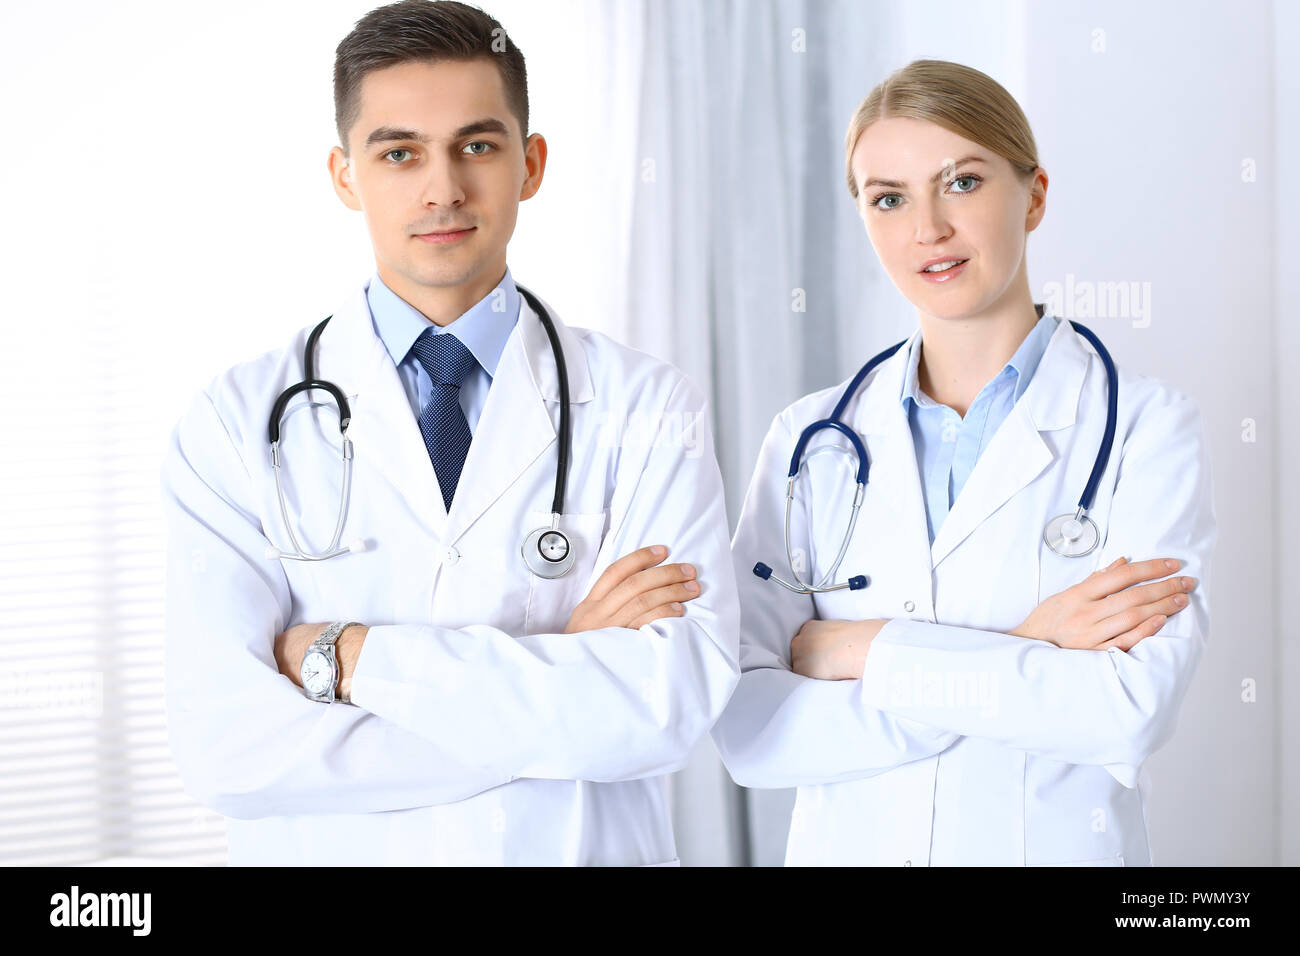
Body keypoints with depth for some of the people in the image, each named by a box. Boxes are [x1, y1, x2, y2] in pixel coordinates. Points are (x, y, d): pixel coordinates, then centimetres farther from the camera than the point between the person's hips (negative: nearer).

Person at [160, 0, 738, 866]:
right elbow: (227, 743, -19)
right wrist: (561, 672, -21)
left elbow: (677, 700, -21)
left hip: (593, 847, 0)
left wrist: (353, 655, -20)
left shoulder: (647, 409, -8)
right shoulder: (237, 423, -8)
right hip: (329, 852, 0)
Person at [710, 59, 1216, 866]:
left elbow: (1134, 708, -21)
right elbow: (745, 729, -11)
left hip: (1055, 841, -2)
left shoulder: (1148, 427, -8)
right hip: (848, 842, 2)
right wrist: (1020, 662, -19)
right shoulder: (811, 438, -2)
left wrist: (863, 651, -16)